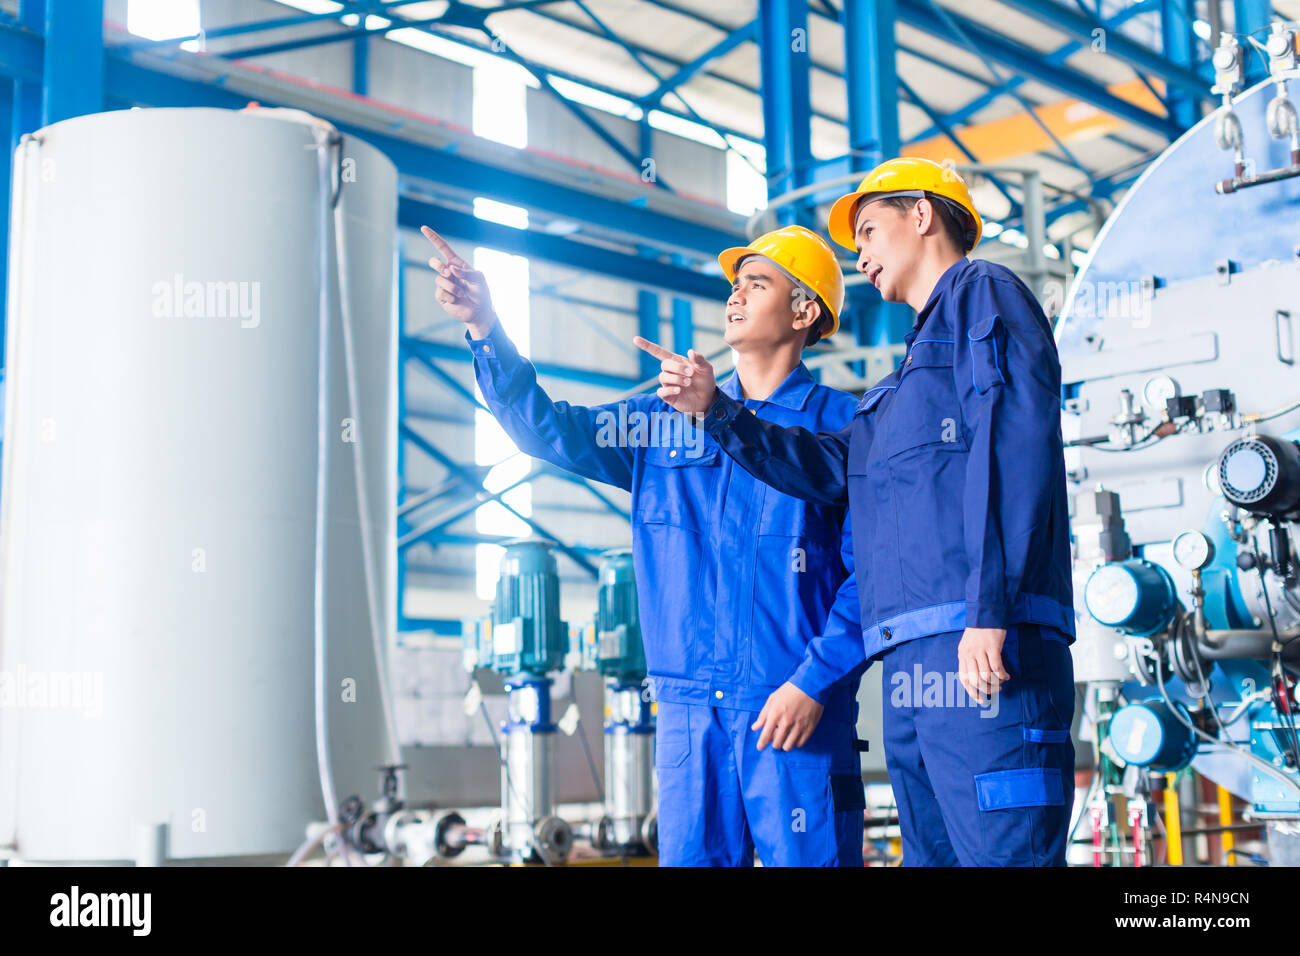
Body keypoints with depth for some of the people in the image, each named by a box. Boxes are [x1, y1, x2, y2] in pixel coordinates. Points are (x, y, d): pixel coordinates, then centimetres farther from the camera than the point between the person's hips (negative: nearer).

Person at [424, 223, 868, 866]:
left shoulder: (845, 426, 1)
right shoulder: (667, 422, 15)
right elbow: (548, 428, 12)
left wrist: (815, 682, -13)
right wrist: (485, 329, -1)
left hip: (799, 714, -4)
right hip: (690, 712, 4)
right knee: (691, 855, 5)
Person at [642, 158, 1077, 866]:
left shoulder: (983, 293, 4)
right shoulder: (912, 368, 33)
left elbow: (1014, 449, -11)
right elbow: (828, 468, 24)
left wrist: (989, 610, -21)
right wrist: (716, 410, 16)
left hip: (979, 650, -9)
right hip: (912, 661, 9)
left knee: (1001, 852, -13)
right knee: (933, 853, 8)